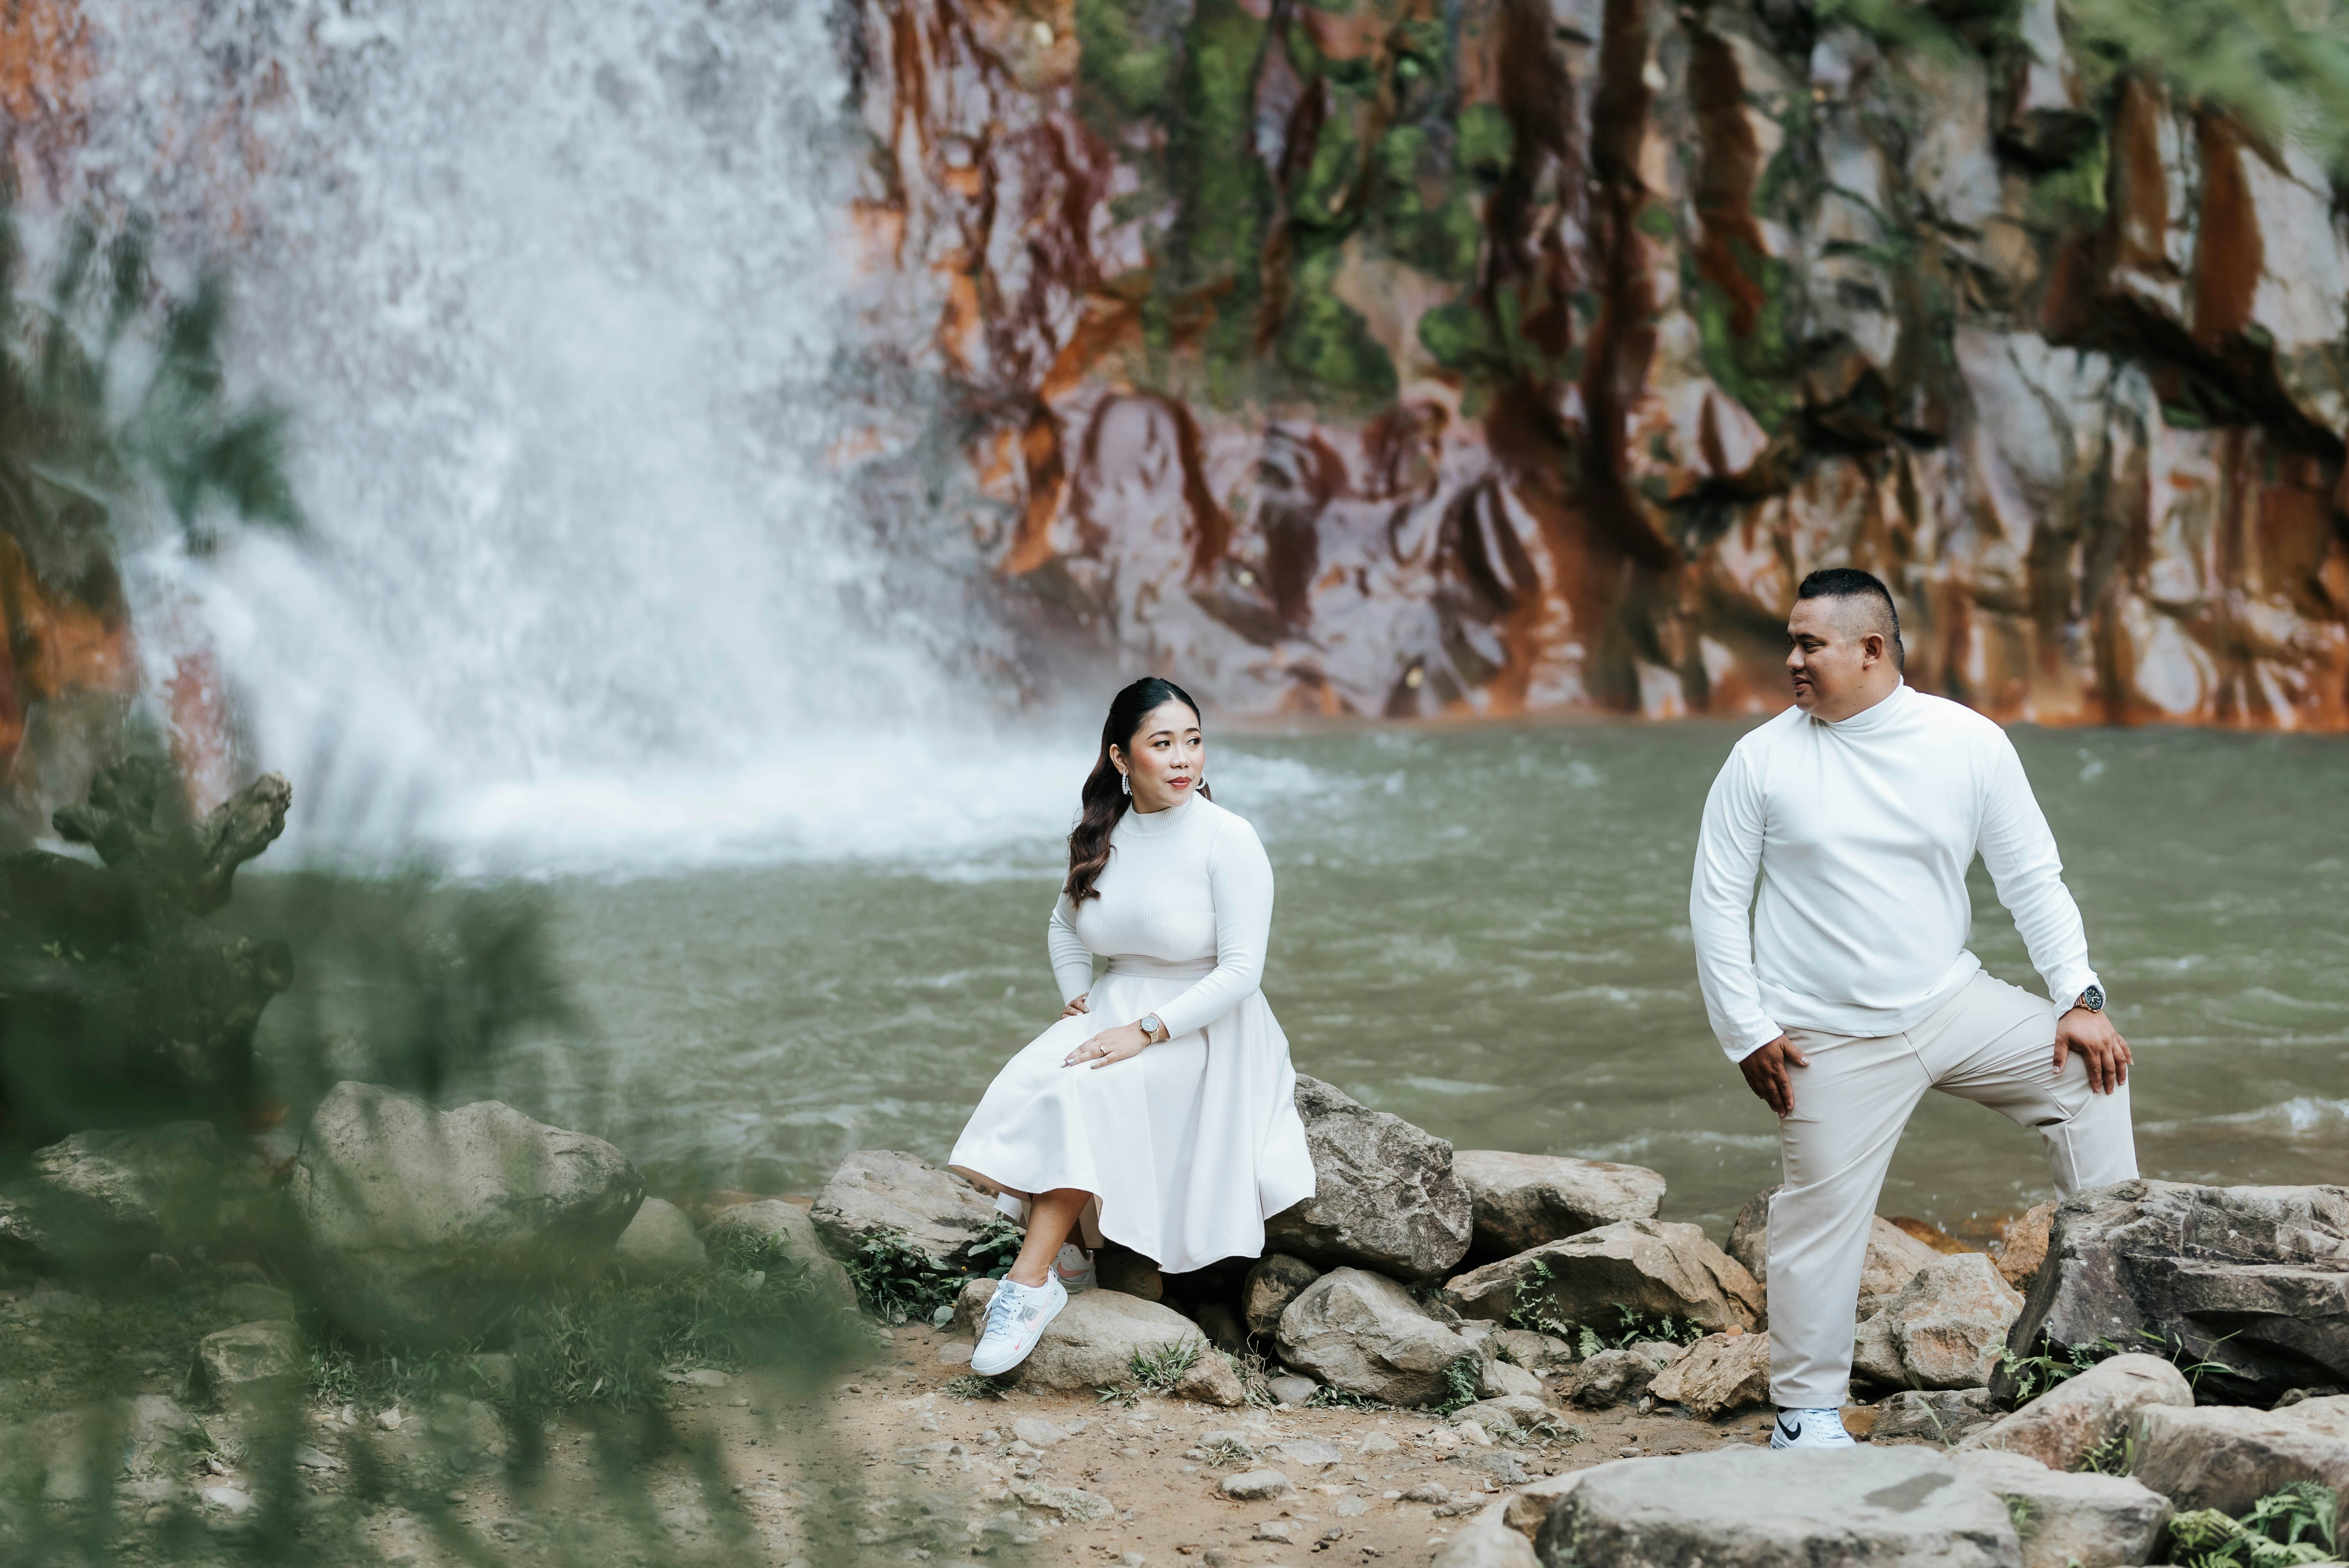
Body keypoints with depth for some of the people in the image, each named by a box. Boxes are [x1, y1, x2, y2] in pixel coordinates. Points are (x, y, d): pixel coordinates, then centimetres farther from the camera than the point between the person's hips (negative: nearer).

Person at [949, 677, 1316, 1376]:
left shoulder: (1228, 840, -13)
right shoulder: (1101, 836, 4)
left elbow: (1241, 970, -17)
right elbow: (1064, 928, 22)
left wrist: (1145, 1031, -23)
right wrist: (1077, 999, 3)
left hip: (1201, 1028, -5)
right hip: (1113, 1008, 5)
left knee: (1082, 1090, -31)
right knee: (1026, 1086, -26)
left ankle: (1030, 1283, -29)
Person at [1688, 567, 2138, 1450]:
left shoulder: (1972, 745, -3)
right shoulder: (1762, 761, -6)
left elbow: (2033, 879, 3)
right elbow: (1716, 902, -1)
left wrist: (2079, 997, -6)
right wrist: (1747, 1032, -6)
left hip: (1950, 1003, 2)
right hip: (1833, 1043, -2)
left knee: (2088, 1073, -7)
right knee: (1823, 1218, -2)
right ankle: (1805, 1414, 10)